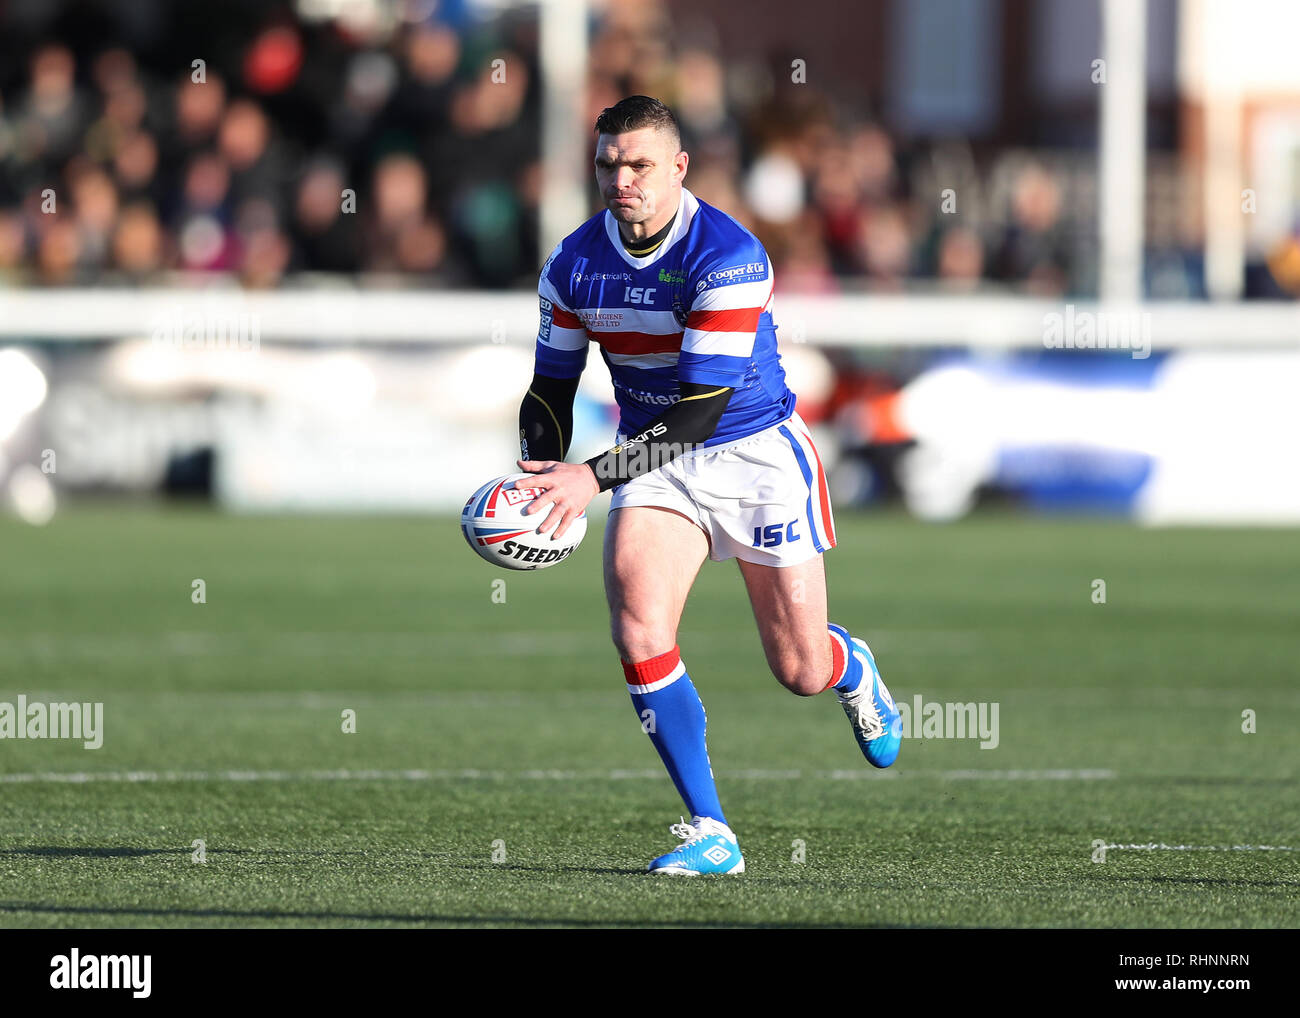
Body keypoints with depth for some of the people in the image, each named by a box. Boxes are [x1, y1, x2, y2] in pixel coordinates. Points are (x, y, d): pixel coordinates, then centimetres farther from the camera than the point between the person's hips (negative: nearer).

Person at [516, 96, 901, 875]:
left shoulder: (728, 256, -25)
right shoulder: (575, 263, -7)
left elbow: (704, 406, -28)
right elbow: (552, 386, 6)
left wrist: (595, 477, -35)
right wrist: (540, 483, -13)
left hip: (757, 453, -4)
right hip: (656, 460, 4)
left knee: (801, 673, 2)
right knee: (639, 629, -21)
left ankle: (854, 668, 43)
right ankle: (710, 833, -13)